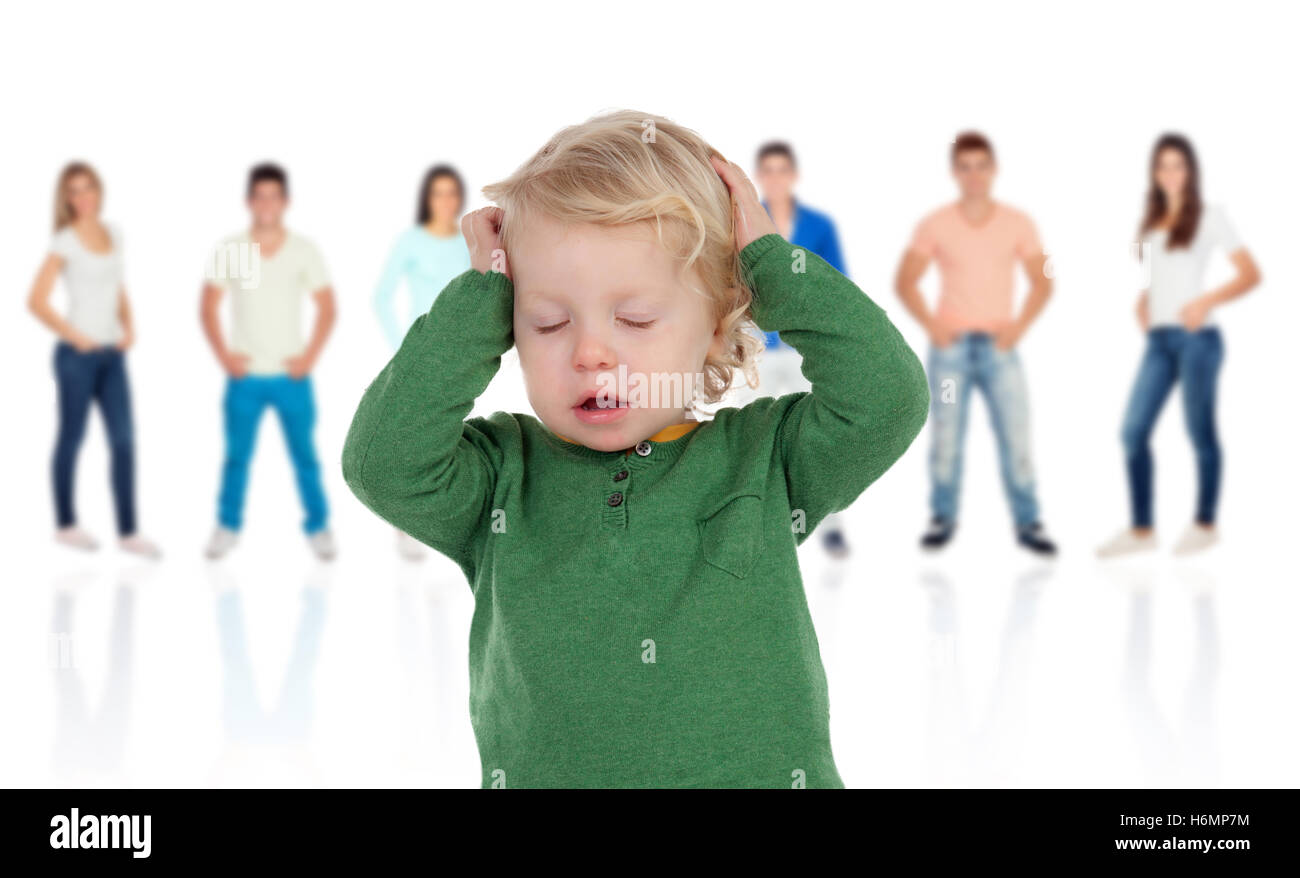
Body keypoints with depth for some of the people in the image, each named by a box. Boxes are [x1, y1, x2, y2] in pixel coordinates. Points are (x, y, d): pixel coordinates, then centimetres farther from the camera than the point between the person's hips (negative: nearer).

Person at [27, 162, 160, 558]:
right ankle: (66, 524, 18)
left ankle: (128, 531, 3)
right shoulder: (65, 243, -9)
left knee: (124, 440, 0)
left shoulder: (113, 234, 10)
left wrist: (129, 327, 5)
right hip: (77, 355, -6)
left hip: (112, 354, 6)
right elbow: (37, 301, -13)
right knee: (72, 438, 5)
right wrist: (75, 337, -13)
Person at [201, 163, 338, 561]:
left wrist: (310, 355, -5)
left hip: (291, 375, 0)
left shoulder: (304, 251, 2)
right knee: (237, 456, 4)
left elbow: (326, 308, 4)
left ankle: (318, 528, 11)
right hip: (245, 375, 0)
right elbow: (209, 307, 6)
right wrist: (224, 355, -4)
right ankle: (227, 526, 16)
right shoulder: (228, 250, 1)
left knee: (304, 455, 1)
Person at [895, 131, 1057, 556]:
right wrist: (931, 325, -6)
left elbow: (1042, 283, 8)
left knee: (1016, 436, -5)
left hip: (998, 345, 0)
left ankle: (1027, 523, 2)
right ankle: (942, 518, 11)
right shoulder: (935, 225, 1)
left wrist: (1019, 326, -5)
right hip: (950, 345, 0)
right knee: (945, 438, 1)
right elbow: (905, 282, 5)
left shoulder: (1018, 224, 3)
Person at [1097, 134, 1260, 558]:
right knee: (1133, 431, -2)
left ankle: (1205, 524, 15)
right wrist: (1143, 303, 6)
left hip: (1197, 336, -5)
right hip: (1158, 339, 5)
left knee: (1200, 431, 1)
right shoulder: (1152, 223, 15)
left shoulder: (1209, 217, 0)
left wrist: (1207, 301, -18)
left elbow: (1250, 274, -4)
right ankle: (1141, 529, 5)